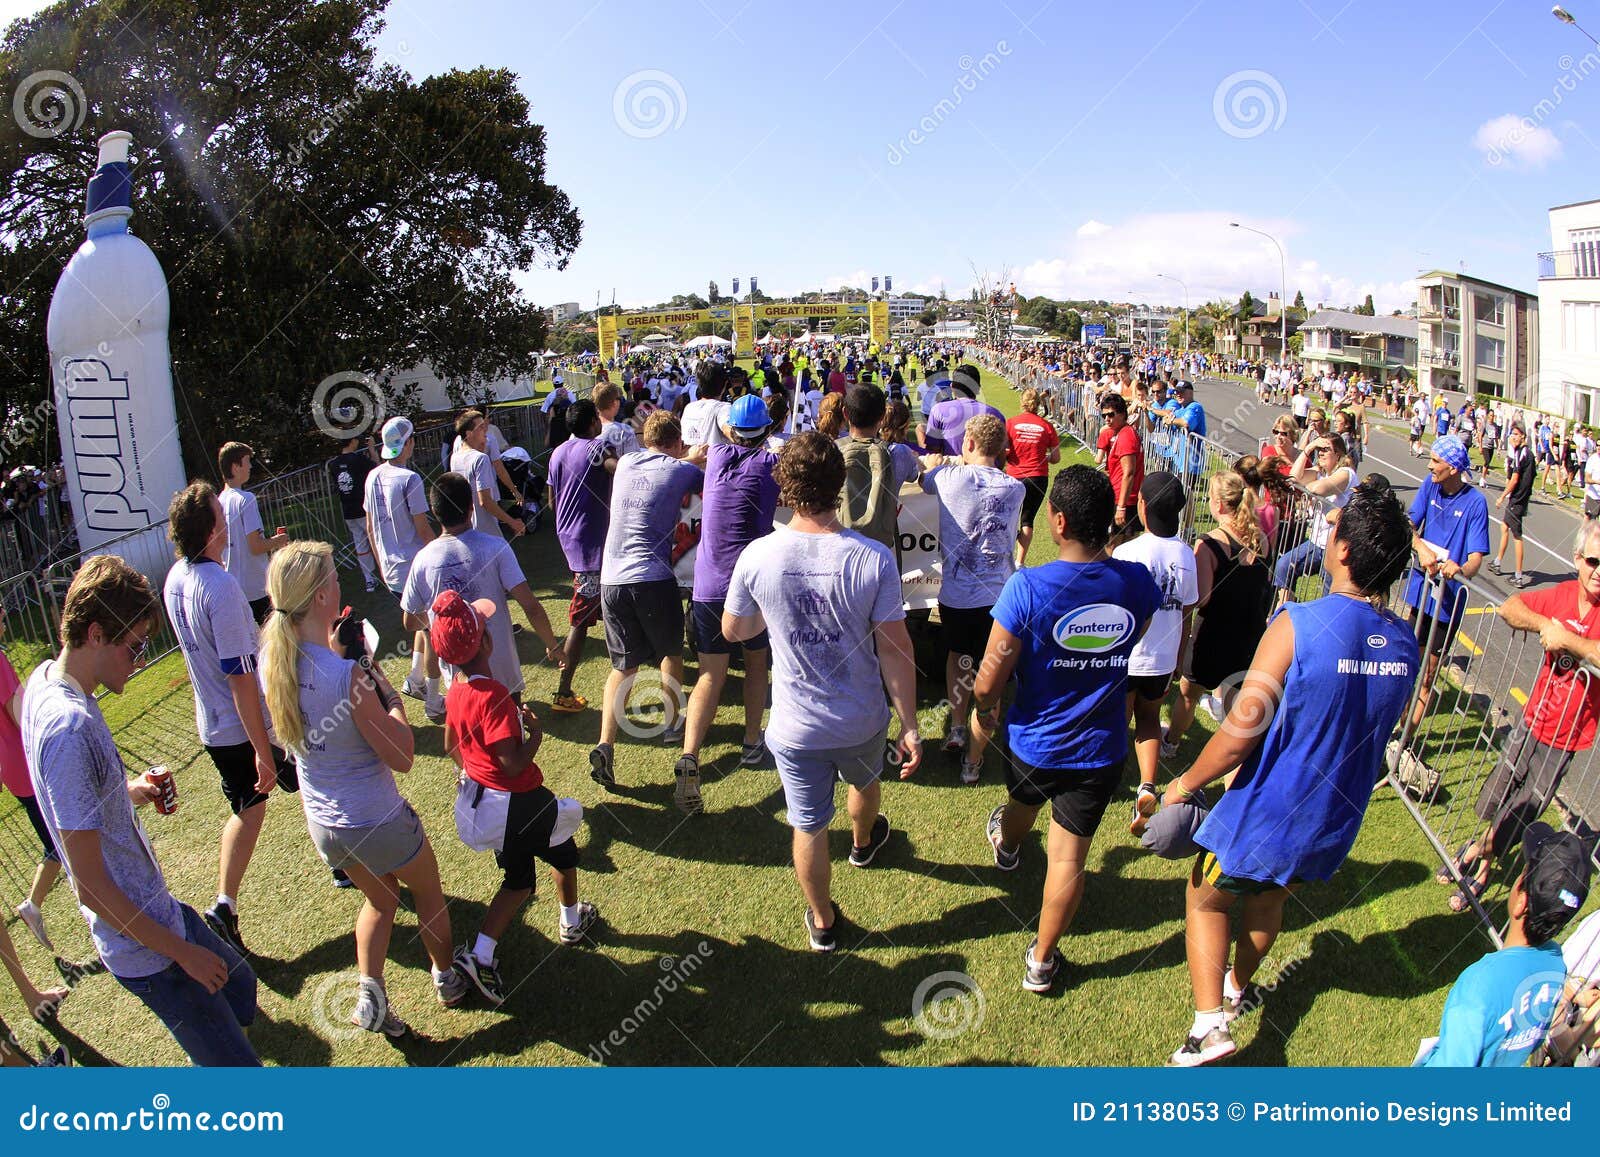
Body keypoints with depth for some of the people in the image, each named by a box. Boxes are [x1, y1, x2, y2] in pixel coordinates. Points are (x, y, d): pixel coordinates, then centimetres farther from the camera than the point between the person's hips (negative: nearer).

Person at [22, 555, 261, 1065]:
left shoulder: (45, 680, -1)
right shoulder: (69, 726, -30)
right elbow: (91, 884, -26)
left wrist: (129, 791, 4)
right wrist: (182, 951, -17)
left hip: (154, 908, 10)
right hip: (144, 947, -10)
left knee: (239, 986, 28)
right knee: (236, 1066, 2)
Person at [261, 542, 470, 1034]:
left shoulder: (271, 661, -11)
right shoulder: (346, 676, -32)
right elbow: (402, 758, -22)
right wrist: (385, 686, -15)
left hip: (323, 824, 6)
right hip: (378, 823, -6)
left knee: (380, 899, 32)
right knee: (428, 893, 25)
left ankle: (369, 994, 24)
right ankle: (447, 980, 44)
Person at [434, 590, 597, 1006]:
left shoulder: (456, 691, -3)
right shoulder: (494, 695, -30)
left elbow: (451, 746, 13)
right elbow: (514, 764, -30)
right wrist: (535, 733, -14)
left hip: (477, 796, 8)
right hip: (516, 804, -8)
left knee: (518, 878, 20)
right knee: (563, 853, 21)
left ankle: (481, 955, 11)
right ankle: (572, 921, 43)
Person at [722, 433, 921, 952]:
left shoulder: (757, 557, -19)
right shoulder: (873, 558, -22)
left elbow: (733, 631, -2)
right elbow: (896, 648, -16)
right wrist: (910, 726, -6)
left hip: (795, 726, -1)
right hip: (862, 719, 1)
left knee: (809, 826, 18)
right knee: (865, 781, 34)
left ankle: (822, 923, 38)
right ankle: (863, 842, 66)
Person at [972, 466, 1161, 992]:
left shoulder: (1027, 587, -28)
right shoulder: (1138, 583, -16)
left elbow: (991, 677, -20)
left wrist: (982, 716, 0)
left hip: (1035, 743, 0)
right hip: (1102, 750, 1)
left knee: (1023, 803, 33)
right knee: (1070, 855, 13)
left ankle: (1007, 847, 67)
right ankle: (1041, 960, 28)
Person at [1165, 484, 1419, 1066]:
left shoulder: (1300, 624, -27)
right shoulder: (1406, 645, -5)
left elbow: (1243, 727, -28)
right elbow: (1368, 728, 9)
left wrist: (1185, 784, -14)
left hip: (1267, 815, -6)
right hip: (1335, 822, 6)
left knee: (1205, 900, 18)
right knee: (1269, 898, 31)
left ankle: (1209, 1023, 9)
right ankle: (1239, 987, 52)